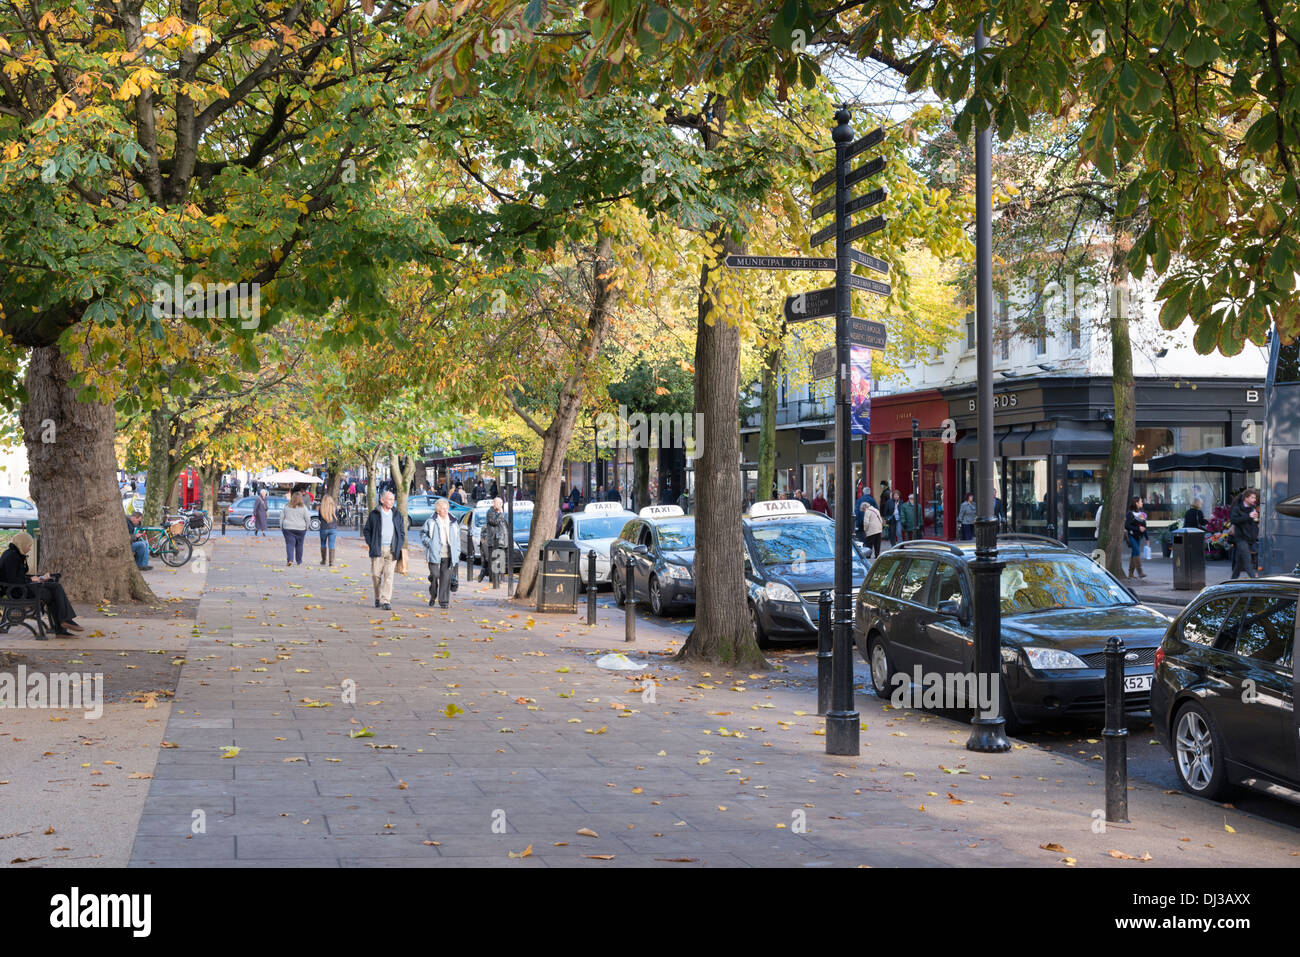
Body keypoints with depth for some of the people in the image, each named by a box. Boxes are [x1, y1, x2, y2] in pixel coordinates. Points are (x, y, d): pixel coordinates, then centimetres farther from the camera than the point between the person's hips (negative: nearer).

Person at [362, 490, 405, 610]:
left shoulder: (397, 515, 11)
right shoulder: (374, 514, 4)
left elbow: (402, 532, 16)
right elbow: (366, 530, 9)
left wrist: (399, 546, 4)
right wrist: (370, 544, -3)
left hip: (392, 550, 1)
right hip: (377, 549, -1)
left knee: (389, 575, -6)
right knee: (376, 574, 1)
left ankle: (386, 601, -7)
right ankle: (378, 598, 19)